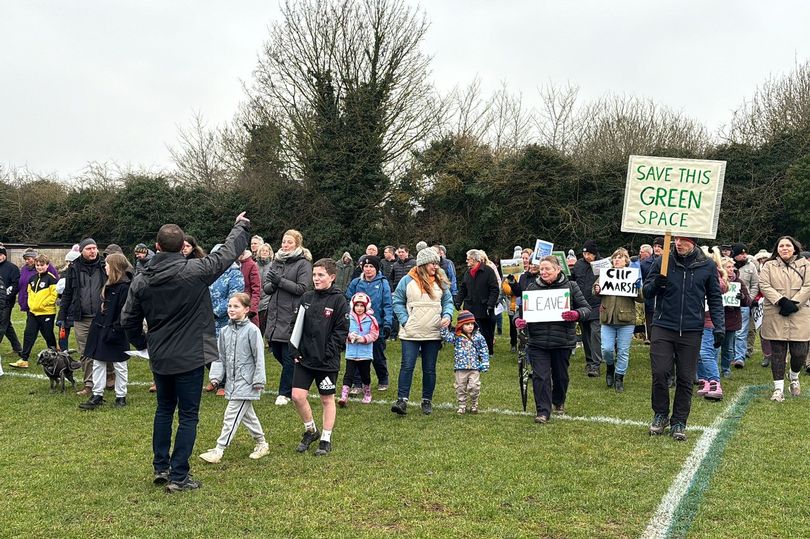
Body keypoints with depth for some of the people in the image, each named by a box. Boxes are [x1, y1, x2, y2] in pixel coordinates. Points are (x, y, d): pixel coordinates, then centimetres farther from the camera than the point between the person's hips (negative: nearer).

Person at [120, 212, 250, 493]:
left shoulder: (140, 281, -4)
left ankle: (161, 468, 29)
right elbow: (228, 253, -4)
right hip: (190, 357, -4)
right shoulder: (194, 271, -17)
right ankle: (178, 477, 7)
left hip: (159, 358, 5)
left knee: (164, 410, 22)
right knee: (188, 416, 5)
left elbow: (129, 321, 4)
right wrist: (241, 226, 14)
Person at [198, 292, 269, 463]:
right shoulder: (225, 331, 7)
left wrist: (258, 381, -12)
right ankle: (262, 444, 32)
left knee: (231, 415, -8)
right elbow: (220, 357, 11)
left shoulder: (252, 330, -12)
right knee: (247, 415, 17)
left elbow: (259, 358, -11)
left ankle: (218, 450, -4)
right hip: (232, 382, 7)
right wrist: (216, 376, 1)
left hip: (246, 382, -7)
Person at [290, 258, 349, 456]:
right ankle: (310, 430, 23)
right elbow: (294, 324, 10)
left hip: (327, 361, -4)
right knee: (297, 396, 0)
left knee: (327, 399, 8)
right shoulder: (306, 297, 5)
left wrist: (328, 353, -15)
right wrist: (295, 349, 1)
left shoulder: (338, 300, -8)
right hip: (304, 358, 4)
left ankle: (326, 439, 21)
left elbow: (341, 330, -10)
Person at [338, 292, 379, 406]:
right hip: (351, 353, 0)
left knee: (365, 375, 14)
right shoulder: (348, 318, -1)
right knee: (348, 375, -4)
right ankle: (344, 396, -8)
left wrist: (363, 339, -18)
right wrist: (349, 336, -19)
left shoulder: (371, 319, -4)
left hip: (365, 354, 0)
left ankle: (367, 394, 33)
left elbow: (374, 335, -5)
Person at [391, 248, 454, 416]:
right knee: (407, 366, -8)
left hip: (433, 333, 3)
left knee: (429, 369, 9)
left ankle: (427, 401, 20)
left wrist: (447, 315, -7)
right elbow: (398, 302, 2)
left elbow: (448, 301, 12)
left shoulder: (440, 282, 6)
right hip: (411, 333, -3)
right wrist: (404, 321, -8)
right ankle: (402, 400, -5)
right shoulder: (408, 281, -3)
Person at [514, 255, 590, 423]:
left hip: (563, 341, 0)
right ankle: (543, 411, 2)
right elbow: (522, 308, 10)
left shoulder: (570, 287, 1)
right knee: (540, 377, -6)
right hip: (538, 342, 0)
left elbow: (586, 308, 1)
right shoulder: (532, 287, 5)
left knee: (561, 375, 15)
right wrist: (519, 320, -12)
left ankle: (559, 403, 41)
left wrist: (576, 314, -22)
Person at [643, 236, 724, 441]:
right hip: (663, 328, 0)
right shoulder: (662, 262, 0)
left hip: (691, 331, 0)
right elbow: (646, 291, 7)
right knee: (659, 373, -6)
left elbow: (715, 298, 9)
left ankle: (679, 422, 19)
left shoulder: (707, 266, 2)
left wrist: (719, 326, 0)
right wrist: (656, 284, -16)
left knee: (685, 379, 6)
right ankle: (660, 414, 17)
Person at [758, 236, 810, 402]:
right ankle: (778, 388, 9)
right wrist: (781, 301, -15)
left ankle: (794, 376, 29)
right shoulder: (769, 266, 8)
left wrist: (794, 303, -12)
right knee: (777, 352, 2)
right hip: (775, 316, 0)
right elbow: (764, 286, -3)